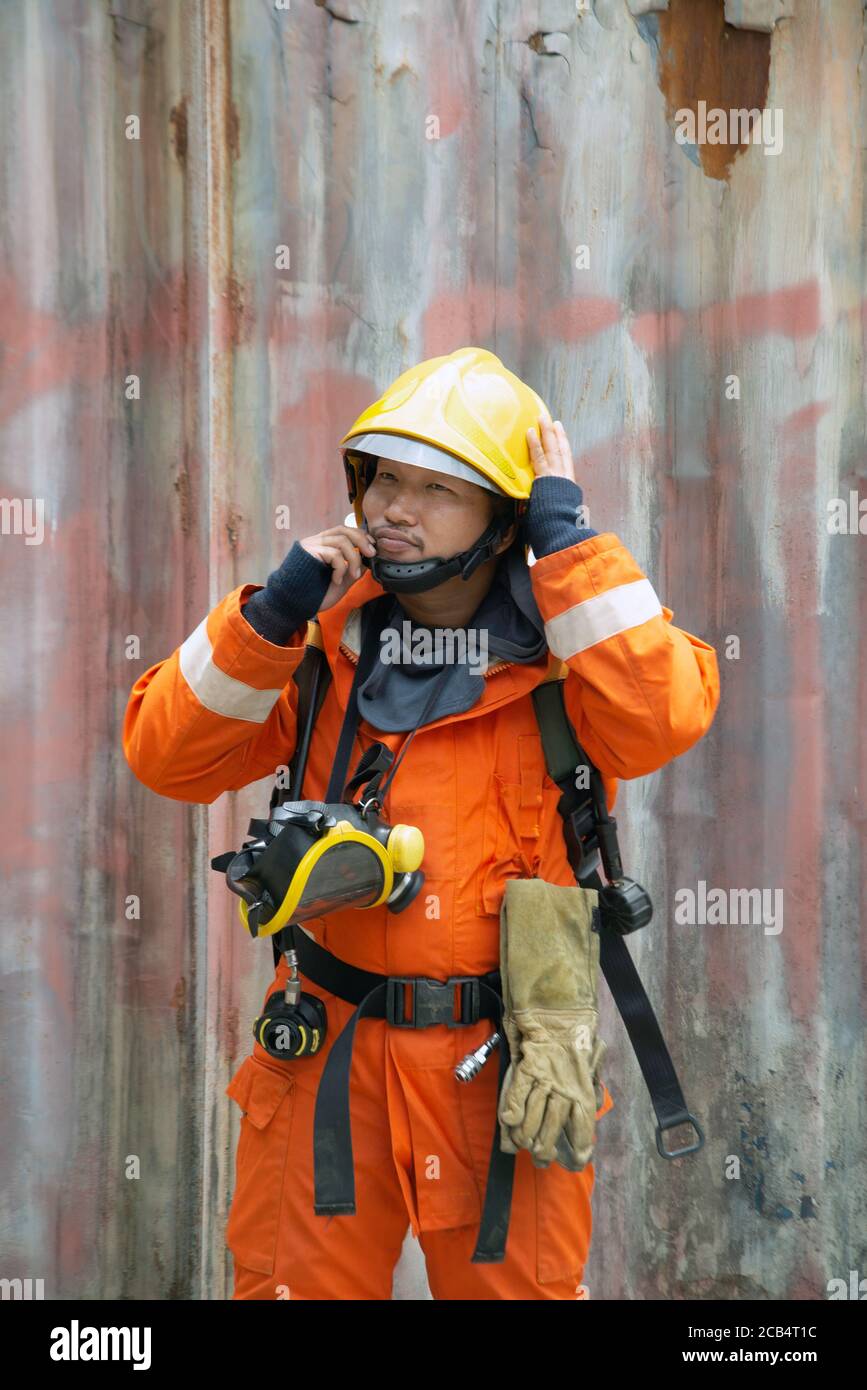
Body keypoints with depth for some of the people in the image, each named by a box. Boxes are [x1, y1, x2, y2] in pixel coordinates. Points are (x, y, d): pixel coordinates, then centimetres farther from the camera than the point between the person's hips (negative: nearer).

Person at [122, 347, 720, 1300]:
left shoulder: (560, 654, -5)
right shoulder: (326, 641, 4)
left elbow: (663, 717, -26)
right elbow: (166, 757, -1)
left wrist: (567, 537, -20)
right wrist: (271, 615, -13)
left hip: (502, 1071, -2)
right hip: (327, 1052, 3)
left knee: (513, 1283, 11)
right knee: (292, 1286, 11)